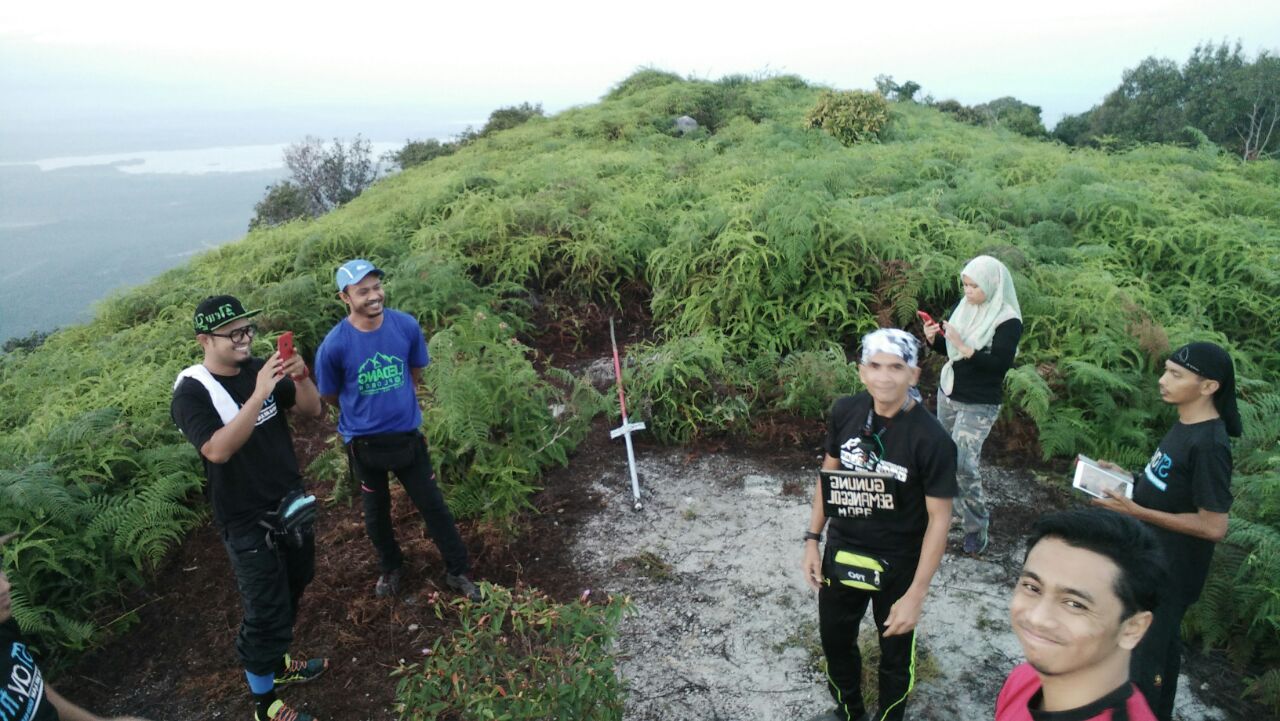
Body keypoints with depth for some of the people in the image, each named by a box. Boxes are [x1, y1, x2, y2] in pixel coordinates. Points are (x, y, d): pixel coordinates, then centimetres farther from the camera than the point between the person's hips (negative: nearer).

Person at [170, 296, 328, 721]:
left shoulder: (257, 369, -4)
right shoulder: (191, 394, -18)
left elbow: (313, 410, -2)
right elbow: (218, 450, -33)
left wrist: (301, 378, -21)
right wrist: (259, 395, -39)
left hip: (291, 504, 6)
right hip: (248, 522, -6)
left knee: (292, 592, 23)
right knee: (266, 613, 4)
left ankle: (277, 662, 46)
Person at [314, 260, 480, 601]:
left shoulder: (406, 325, -14)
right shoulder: (334, 345, -20)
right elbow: (330, 396, -2)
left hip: (407, 434, 1)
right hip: (365, 441, -1)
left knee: (433, 505, 9)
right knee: (376, 512, 18)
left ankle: (457, 571, 26)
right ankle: (391, 567, 44)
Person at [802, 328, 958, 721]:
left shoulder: (932, 440, -24)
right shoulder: (845, 411, -12)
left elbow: (939, 519, -17)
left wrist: (916, 595, -17)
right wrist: (812, 541, 3)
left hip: (898, 564, -4)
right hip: (841, 551, 4)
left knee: (895, 652, 19)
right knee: (835, 640, 23)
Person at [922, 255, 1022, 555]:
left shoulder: (1008, 321, -16)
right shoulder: (966, 307, 4)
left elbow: (1000, 364, -24)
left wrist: (963, 346, -28)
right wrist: (933, 338, -8)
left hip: (979, 404, -7)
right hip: (948, 392, 7)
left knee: (963, 463, -13)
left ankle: (977, 525, 4)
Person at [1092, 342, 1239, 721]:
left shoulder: (1209, 444, -26)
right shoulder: (1185, 425, 2)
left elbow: (1213, 526, -25)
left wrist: (1136, 511, -26)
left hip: (1169, 571, -9)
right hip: (1150, 556, 9)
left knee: (1143, 655, 4)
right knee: (1163, 642, 25)